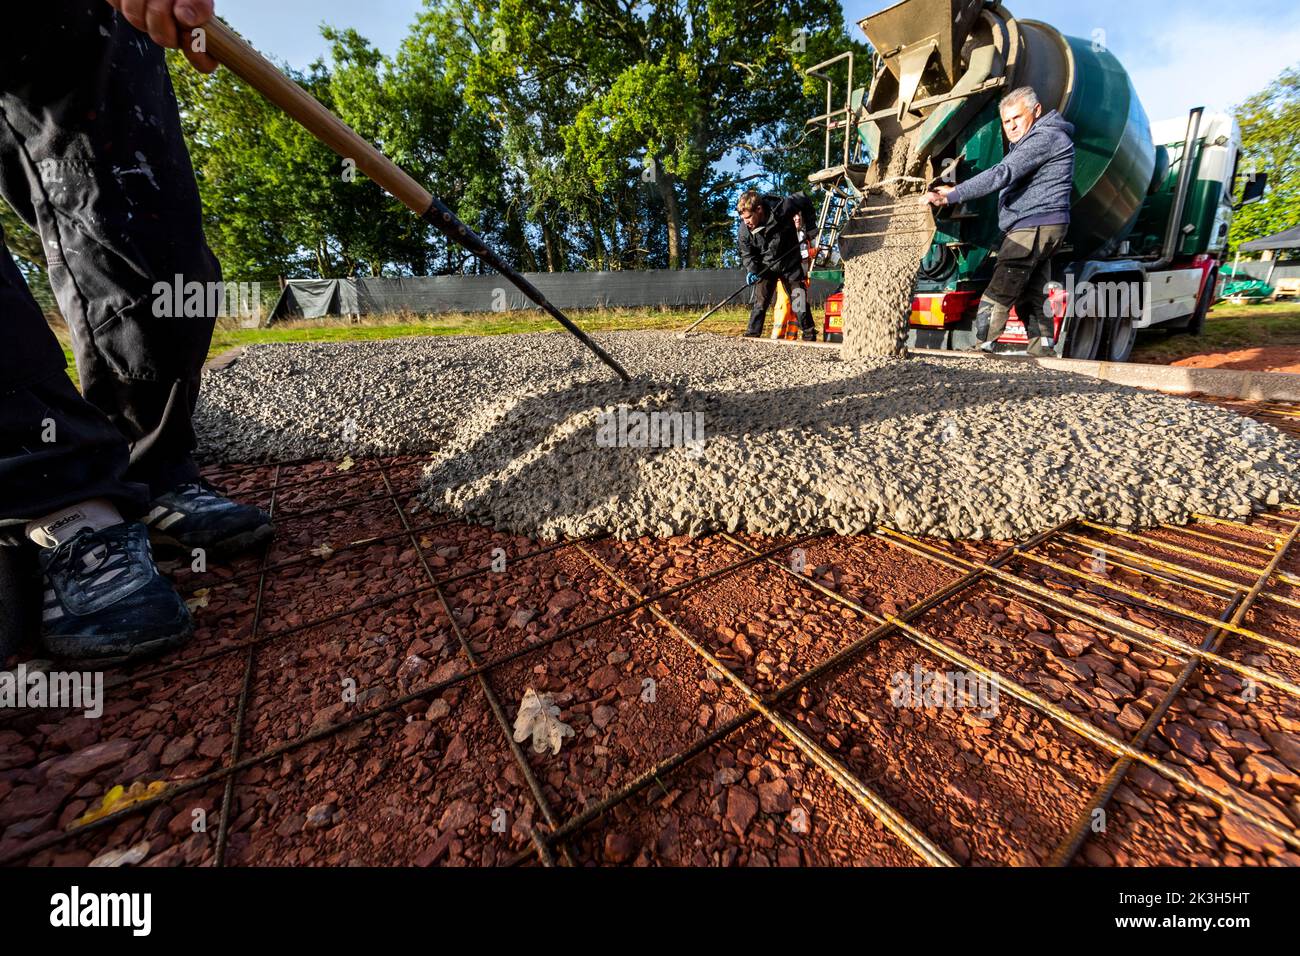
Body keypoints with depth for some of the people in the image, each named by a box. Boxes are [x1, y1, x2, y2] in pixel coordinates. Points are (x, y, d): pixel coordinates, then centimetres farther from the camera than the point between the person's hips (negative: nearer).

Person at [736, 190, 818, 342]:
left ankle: (810, 336, 13)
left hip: (790, 263, -1)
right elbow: (746, 254, -7)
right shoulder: (744, 229, -17)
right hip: (765, 267, 2)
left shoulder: (781, 209, -24)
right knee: (760, 302, -1)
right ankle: (751, 336, 7)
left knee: (799, 302, 1)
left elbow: (803, 199, -7)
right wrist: (751, 270, -25)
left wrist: (810, 224, -3)